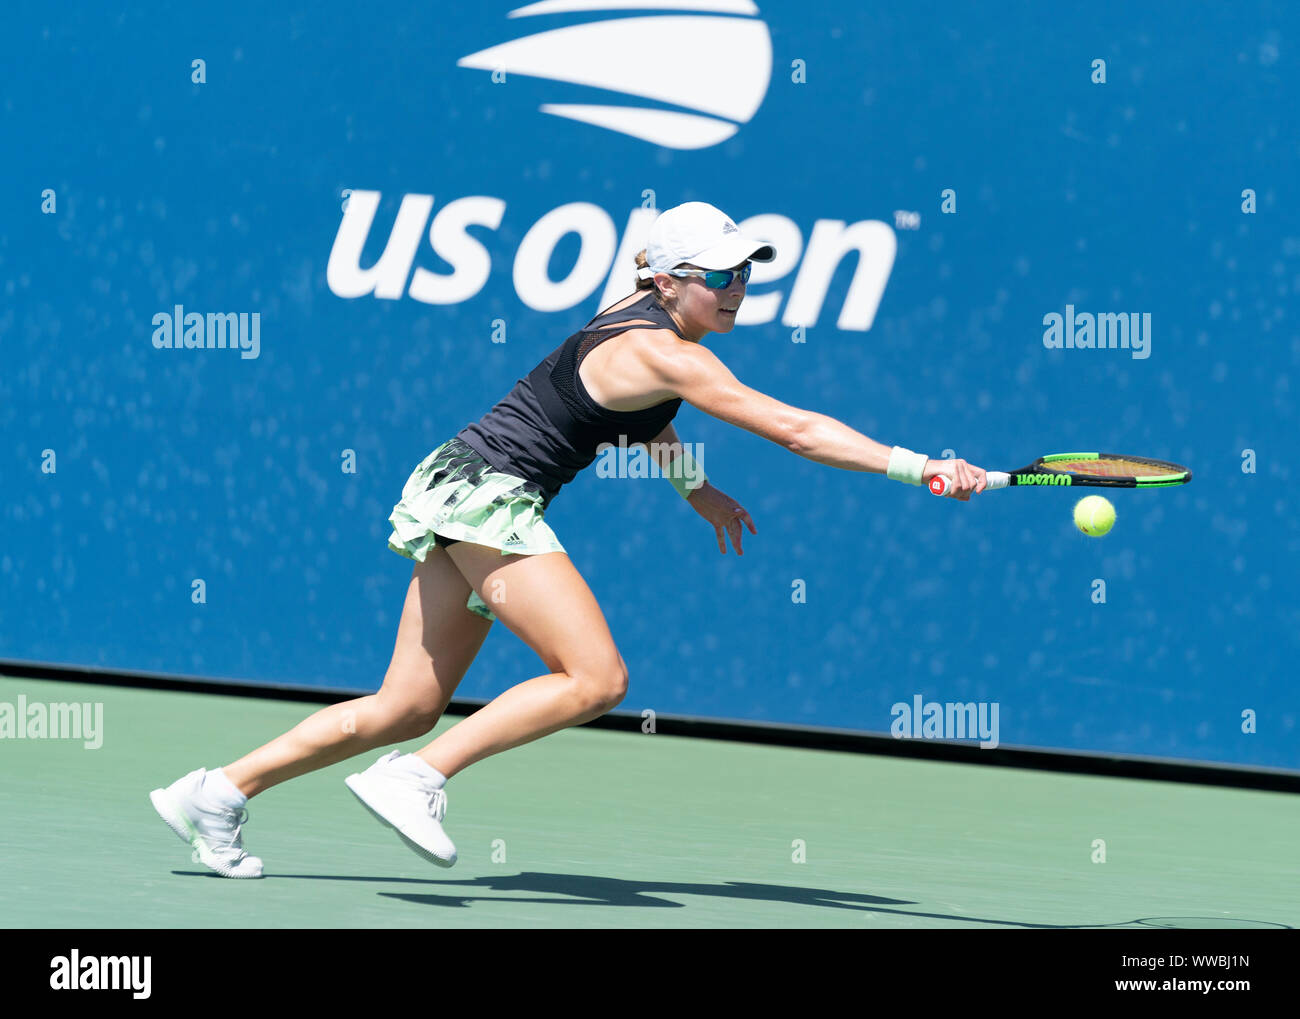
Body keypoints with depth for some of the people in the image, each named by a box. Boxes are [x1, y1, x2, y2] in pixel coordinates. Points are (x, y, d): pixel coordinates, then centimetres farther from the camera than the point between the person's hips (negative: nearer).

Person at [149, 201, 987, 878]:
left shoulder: (644, 312, 12)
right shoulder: (666, 355, -16)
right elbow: (797, 430, -22)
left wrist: (693, 486, 35)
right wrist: (921, 467, -23)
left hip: (456, 488, 10)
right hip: (487, 490, -10)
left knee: (408, 710, 9)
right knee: (596, 678, -18)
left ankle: (219, 793, 11)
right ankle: (418, 780, -17)